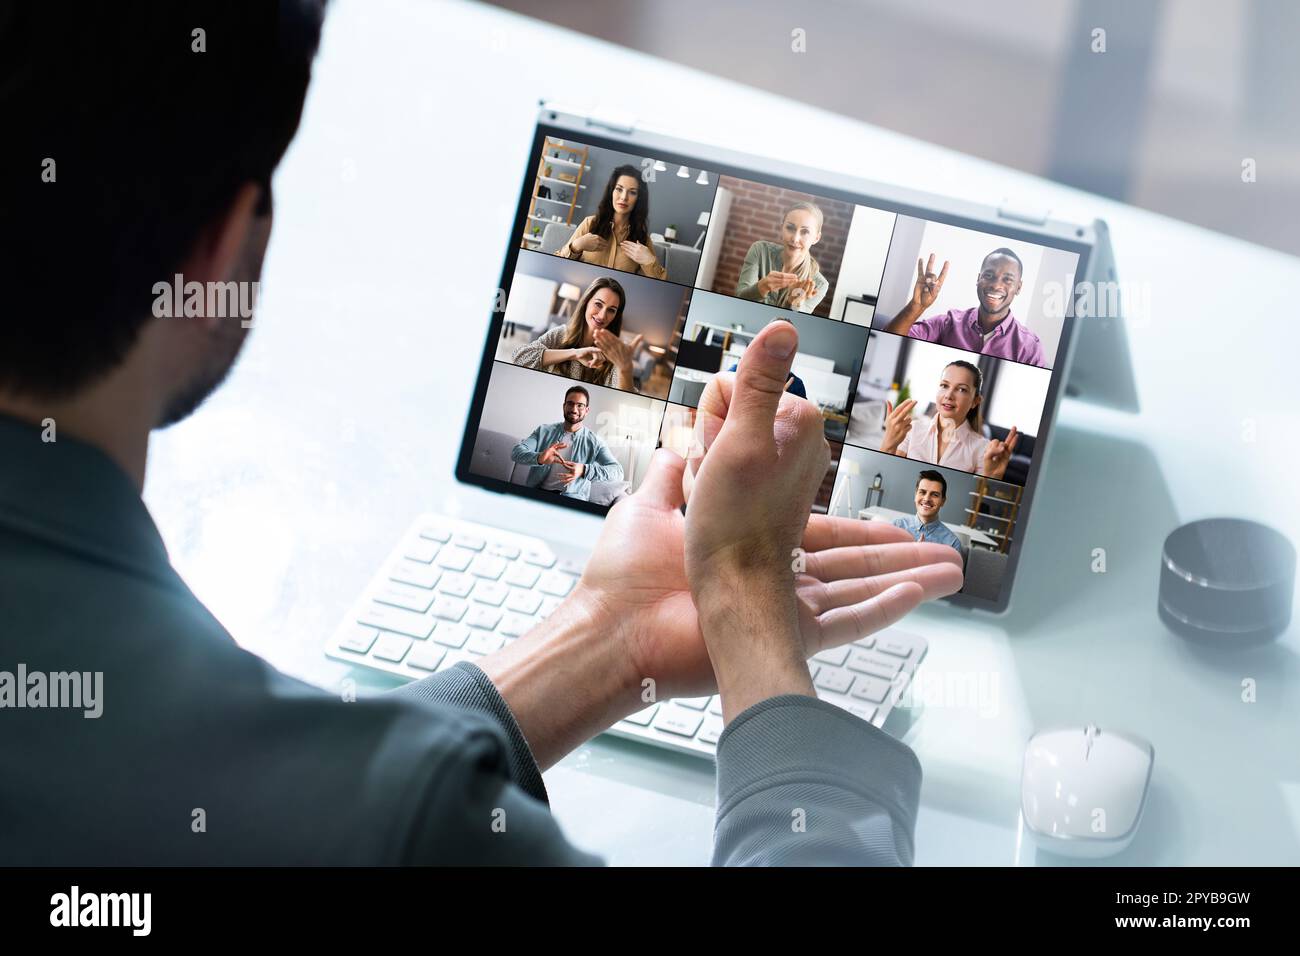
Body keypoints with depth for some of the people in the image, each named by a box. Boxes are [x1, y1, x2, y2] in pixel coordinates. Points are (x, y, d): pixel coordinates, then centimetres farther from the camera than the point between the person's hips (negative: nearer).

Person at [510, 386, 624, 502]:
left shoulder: (594, 441, 6)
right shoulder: (544, 431, 11)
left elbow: (617, 472, -5)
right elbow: (516, 452, -1)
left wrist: (584, 470, -24)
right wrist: (538, 458, -26)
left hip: (572, 498, -1)